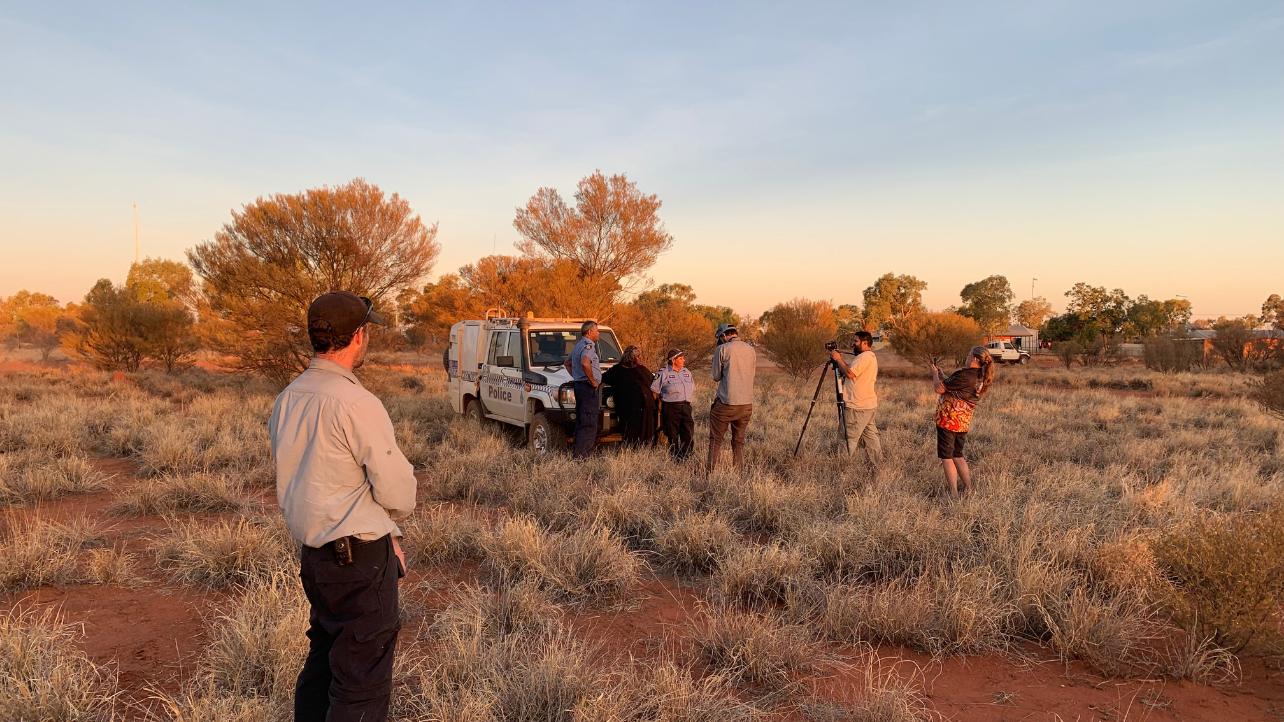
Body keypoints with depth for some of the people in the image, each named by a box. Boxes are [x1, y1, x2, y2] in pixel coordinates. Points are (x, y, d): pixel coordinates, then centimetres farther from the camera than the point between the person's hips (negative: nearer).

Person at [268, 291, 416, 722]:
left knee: (323, 657, 23)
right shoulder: (356, 403, -20)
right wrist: (394, 514, 7)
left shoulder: (286, 400, 5)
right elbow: (398, 493, -18)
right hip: (360, 557, -8)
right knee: (362, 675, 3)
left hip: (313, 552, 8)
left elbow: (299, 479, 13)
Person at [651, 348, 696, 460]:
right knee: (673, 435, 0)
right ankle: (674, 457, 10)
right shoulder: (663, 373, -3)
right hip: (671, 408, -5)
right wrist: (661, 404, -2)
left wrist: (687, 400, 15)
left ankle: (686, 457, 6)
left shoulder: (687, 372, 14)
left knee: (689, 433, -2)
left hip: (686, 406, 5)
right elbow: (654, 391, -1)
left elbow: (693, 389, 25)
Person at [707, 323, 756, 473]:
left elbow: (716, 376, 2)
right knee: (739, 441, 12)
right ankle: (739, 473, 10)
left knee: (716, 439, 6)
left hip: (726, 403, -4)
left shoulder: (722, 349, -5)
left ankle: (710, 471, 6)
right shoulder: (751, 350, 8)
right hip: (746, 404, 4)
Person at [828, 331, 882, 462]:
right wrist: (840, 361, 11)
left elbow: (850, 373, -22)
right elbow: (853, 372, 22)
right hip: (869, 405, 11)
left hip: (858, 407, -11)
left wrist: (838, 359, -11)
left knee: (848, 438, -7)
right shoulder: (871, 356, 19)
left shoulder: (865, 356, -15)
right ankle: (878, 463, 14)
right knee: (870, 435, 12)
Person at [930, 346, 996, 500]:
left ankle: (954, 494, -1)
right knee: (957, 455, 21)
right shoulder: (982, 379, 6)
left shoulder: (964, 375, -21)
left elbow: (939, 388, -16)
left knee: (946, 457, 0)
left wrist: (935, 373, 1)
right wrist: (941, 375, 17)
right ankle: (969, 488, 21)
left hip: (949, 419, -8)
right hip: (964, 422, 8)